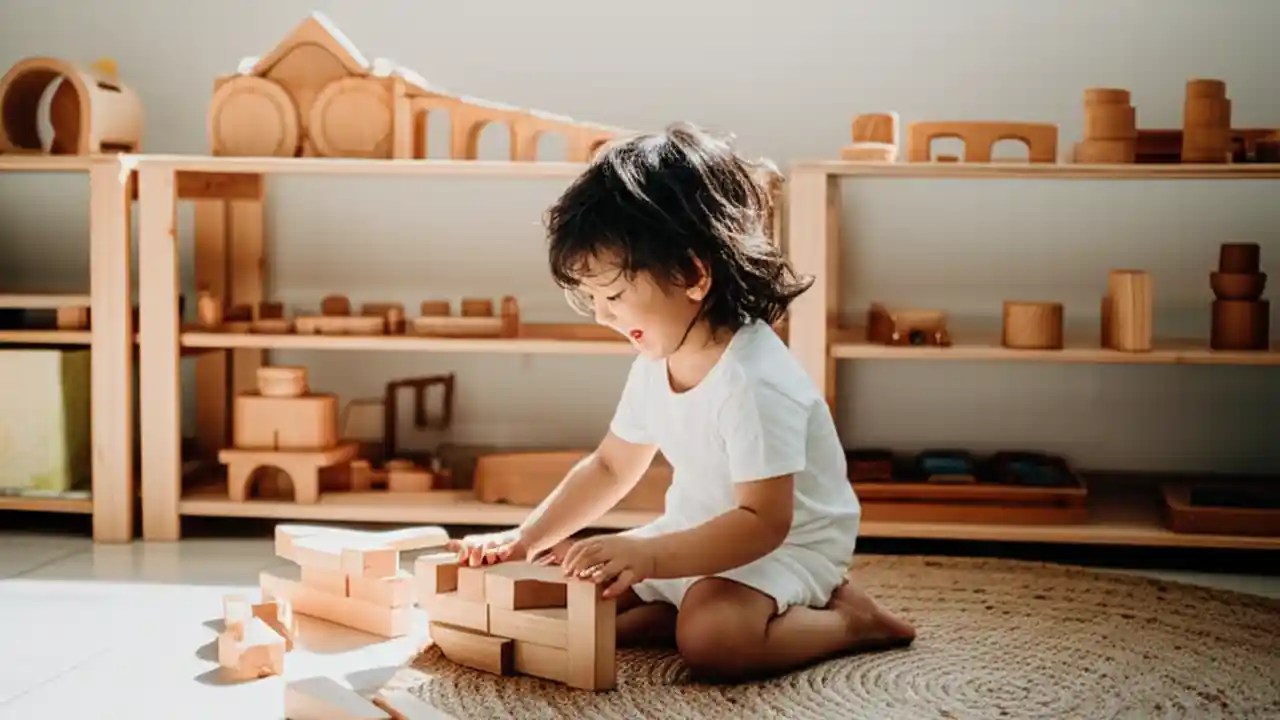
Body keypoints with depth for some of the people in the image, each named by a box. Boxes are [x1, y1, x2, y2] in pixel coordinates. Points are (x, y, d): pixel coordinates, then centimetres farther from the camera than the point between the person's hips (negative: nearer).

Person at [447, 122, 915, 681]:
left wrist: (647, 555, -40)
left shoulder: (753, 381, -30)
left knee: (713, 638, -36)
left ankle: (848, 618, -10)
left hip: (787, 545, -8)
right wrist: (526, 539, 0)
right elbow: (610, 468, 10)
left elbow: (763, 521, -32)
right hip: (696, 535, 8)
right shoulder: (657, 361, -1)